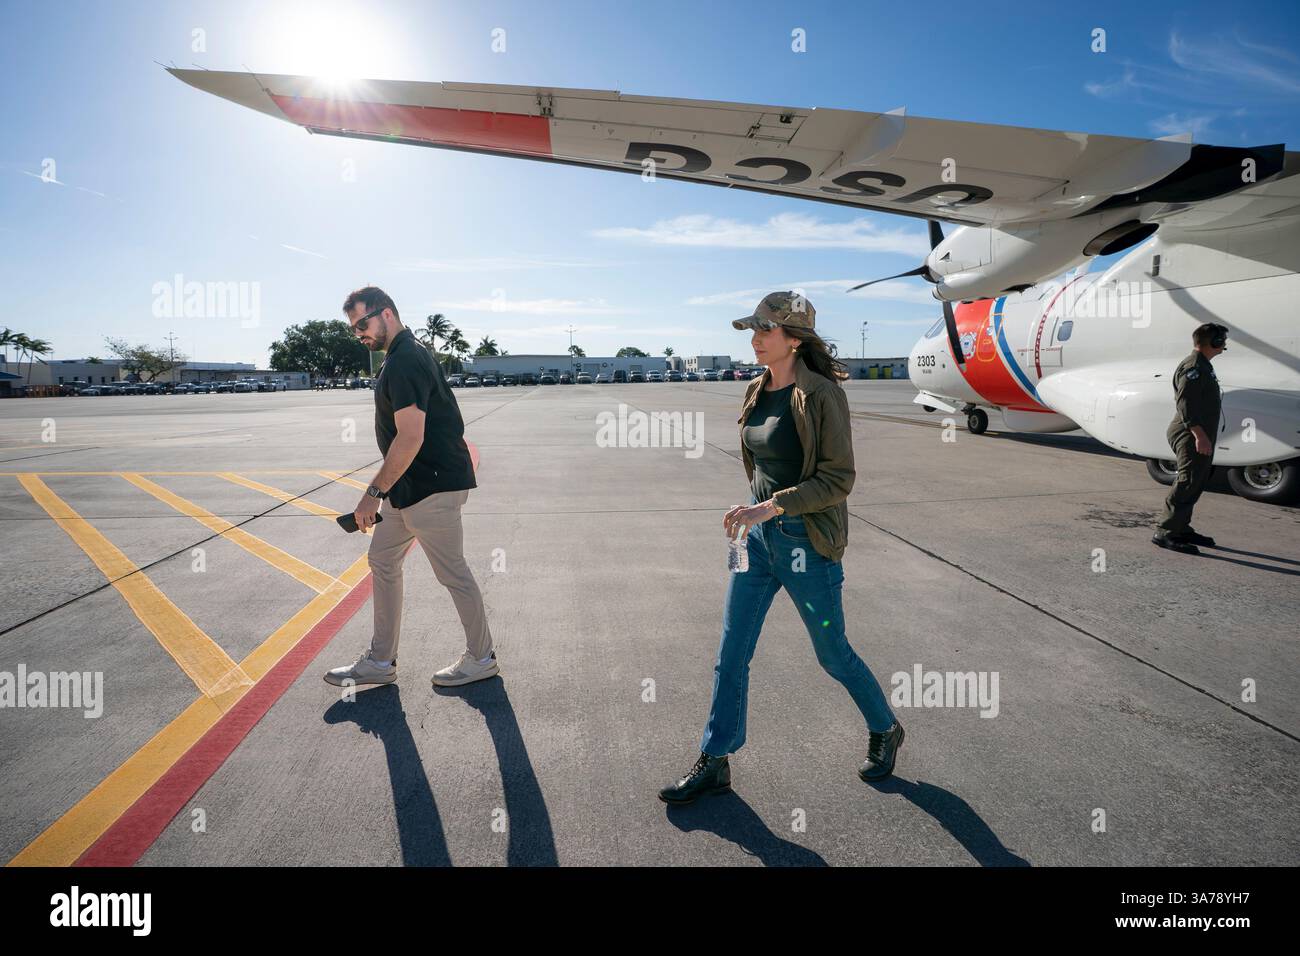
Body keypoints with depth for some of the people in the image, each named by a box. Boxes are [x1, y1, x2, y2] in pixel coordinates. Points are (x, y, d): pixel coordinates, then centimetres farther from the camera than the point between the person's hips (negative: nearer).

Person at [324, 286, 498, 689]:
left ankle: (481, 658, 19)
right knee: (382, 561, 15)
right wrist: (385, 490, 20)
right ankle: (380, 662, 25)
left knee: (453, 572, 2)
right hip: (409, 486, 11)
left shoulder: (406, 360, -19)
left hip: (432, 486, -11)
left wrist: (374, 492, -19)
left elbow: (410, 438, -25)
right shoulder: (401, 356, 14)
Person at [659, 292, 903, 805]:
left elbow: (839, 479, -18)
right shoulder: (756, 392, 6)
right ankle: (714, 763, 23)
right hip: (759, 535, 7)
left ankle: (885, 730, 40)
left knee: (832, 653, 12)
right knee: (731, 652, 8)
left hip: (804, 541, -7)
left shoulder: (821, 395, -16)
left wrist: (771, 507, -25)